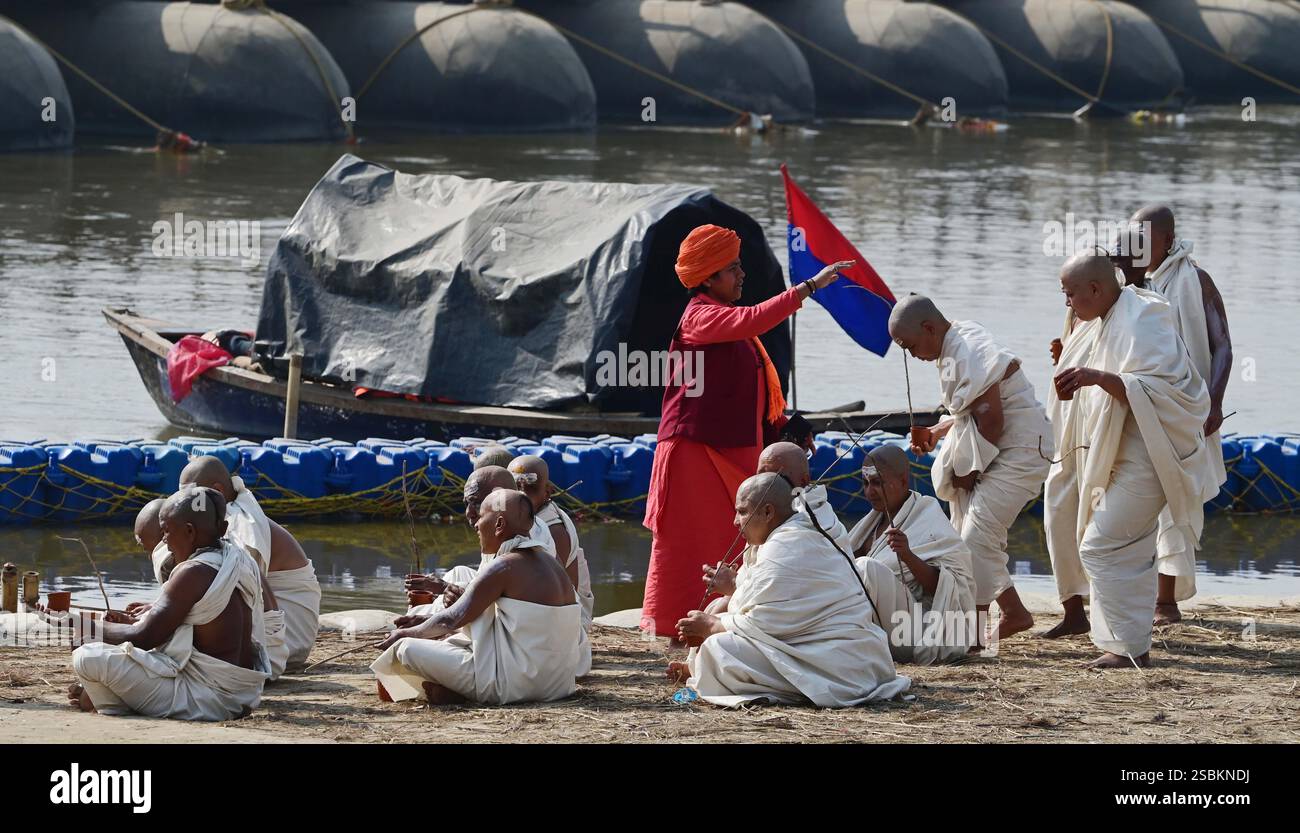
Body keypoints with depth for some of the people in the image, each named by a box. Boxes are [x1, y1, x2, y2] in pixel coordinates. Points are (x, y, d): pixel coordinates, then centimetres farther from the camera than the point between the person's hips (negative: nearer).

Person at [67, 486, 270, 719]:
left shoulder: (194, 573, -20)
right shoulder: (240, 563, 8)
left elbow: (144, 638, -16)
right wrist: (135, 622, 16)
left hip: (203, 701, -10)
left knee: (88, 658, -15)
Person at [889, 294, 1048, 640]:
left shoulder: (969, 354, -21)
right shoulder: (956, 348, 12)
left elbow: (991, 419, -24)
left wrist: (968, 469, -15)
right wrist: (935, 433, 12)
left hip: (1019, 452, -11)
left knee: (977, 536, -15)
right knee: (966, 534, 11)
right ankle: (1013, 612, 21)